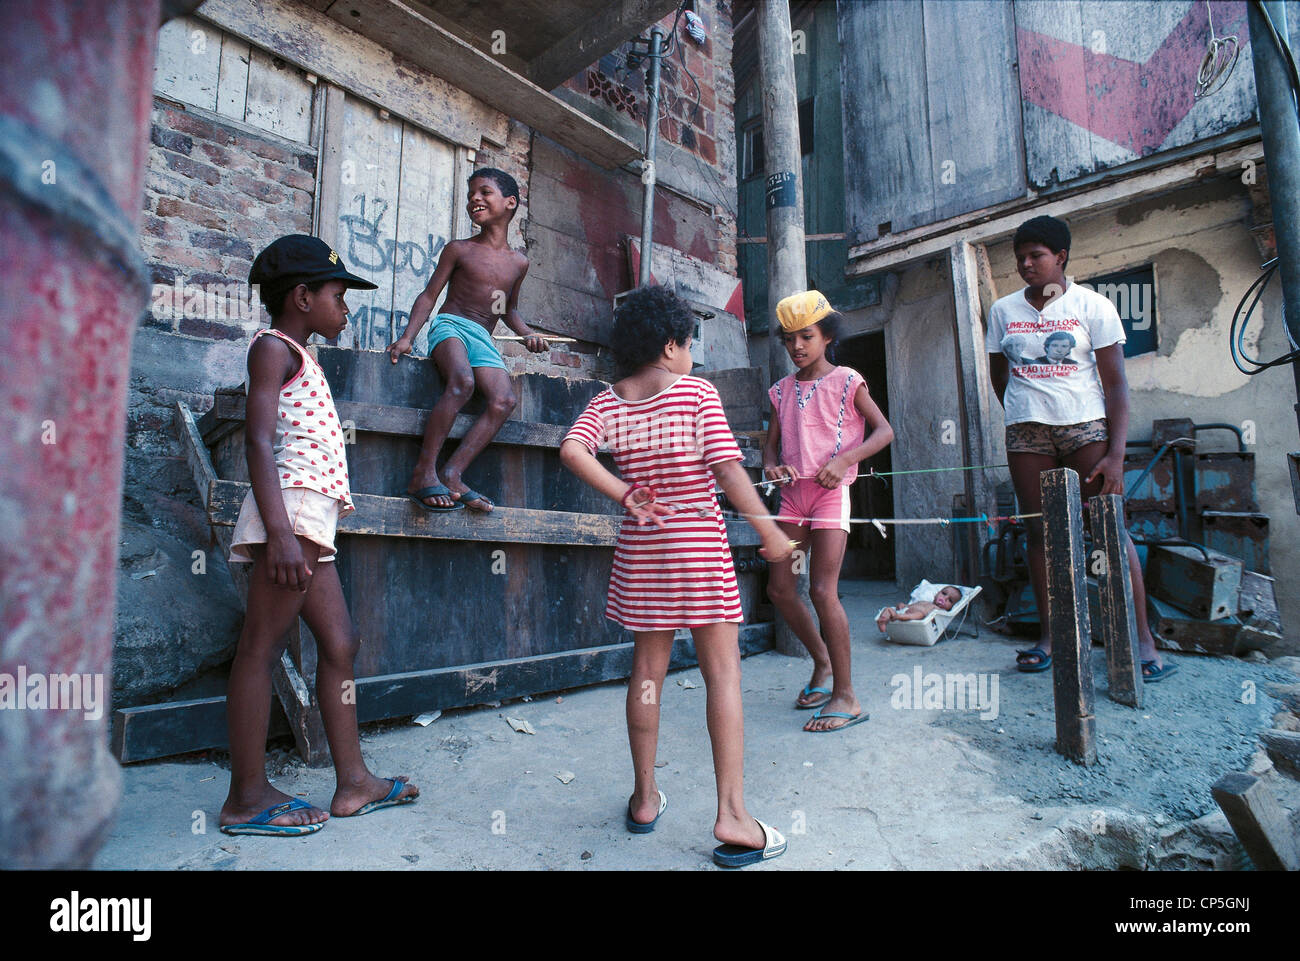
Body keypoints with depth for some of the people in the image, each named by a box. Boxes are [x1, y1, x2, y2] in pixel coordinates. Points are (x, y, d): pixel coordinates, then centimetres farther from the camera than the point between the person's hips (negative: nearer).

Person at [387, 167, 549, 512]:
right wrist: (408, 336, -8)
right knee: (462, 382, -35)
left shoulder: (518, 262, 18)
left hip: (484, 340, 4)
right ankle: (423, 474, -32)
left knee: (504, 400, -25)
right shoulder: (459, 249, 9)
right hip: (450, 326, -4)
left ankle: (452, 474, -29)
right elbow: (429, 295, 6)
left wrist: (527, 334, 9)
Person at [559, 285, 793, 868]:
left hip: (641, 550, 4)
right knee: (723, 673, 3)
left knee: (648, 669, 14)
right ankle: (731, 815, 4)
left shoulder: (608, 403, 4)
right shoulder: (698, 392, -6)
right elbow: (727, 469, -13)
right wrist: (769, 533, -6)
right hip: (701, 547, -4)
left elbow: (572, 451, -14)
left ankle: (645, 799, 26)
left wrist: (625, 496, -9)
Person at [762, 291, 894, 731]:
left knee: (822, 590, -11)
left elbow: (884, 431, -4)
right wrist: (772, 465, -9)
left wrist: (843, 460, -20)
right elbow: (772, 443, 15)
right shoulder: (782, 390, 14)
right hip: (793, 493, 6)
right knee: (779, 587, 4)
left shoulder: (846, 381, 0)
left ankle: (846, 696, 0)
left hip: (830, 492, -6)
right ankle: (822, 661, 27)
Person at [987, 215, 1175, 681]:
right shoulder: (1003, 310, 8)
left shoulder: (1093, 306, -1)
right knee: (1039, 531, 2)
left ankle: (1143, 638, 2)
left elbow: (1116, 384, -5)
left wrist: (1116, 454, -12)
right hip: (1026, 432, 2)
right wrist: (1025, 409, 11)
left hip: (1086, 425, -2)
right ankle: (1050, 636, 10)